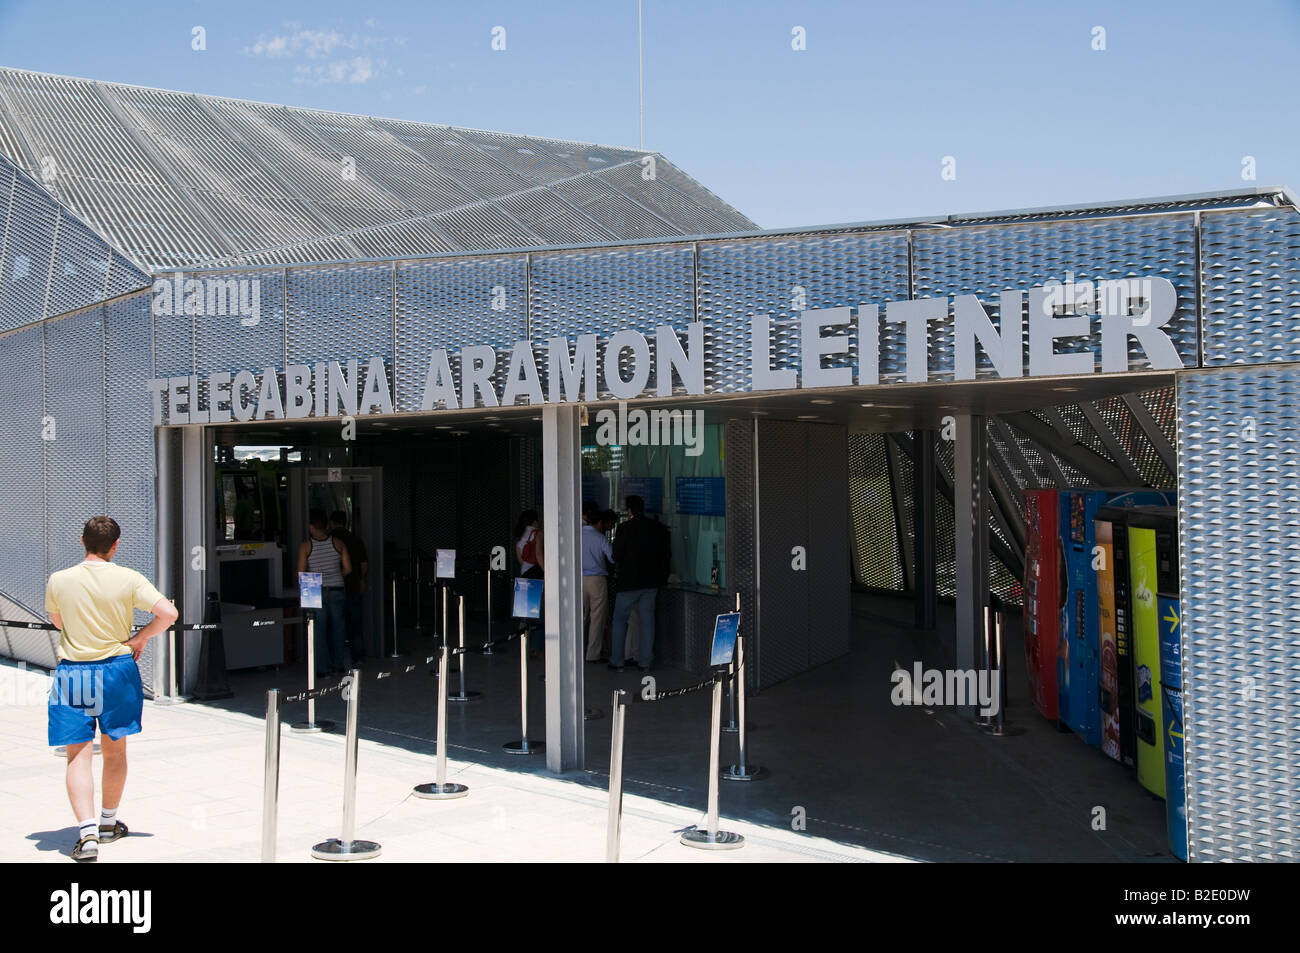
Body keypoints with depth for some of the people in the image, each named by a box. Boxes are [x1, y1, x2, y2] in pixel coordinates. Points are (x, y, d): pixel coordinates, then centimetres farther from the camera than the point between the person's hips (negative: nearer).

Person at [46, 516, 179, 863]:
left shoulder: (58, 580, -4)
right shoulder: (129, 579, -9)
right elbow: (168, 613, -15)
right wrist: (140, 639, 0)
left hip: (72, 672, 0)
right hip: (116, 670, 0)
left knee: (79, 755, 2)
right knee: (115, 750, 16)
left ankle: (87, 833, -12)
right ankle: (108, 824, 30)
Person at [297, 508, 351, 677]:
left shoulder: (305, 547, -6)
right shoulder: (338, 543, 0)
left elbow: (301, 573, -9)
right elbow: (348, 569, -1)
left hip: (316, 592, -2)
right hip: (336, 590, 2)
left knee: (319, 630, 6)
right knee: (337, 628, 13)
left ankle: (324, 668, 7)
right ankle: (338, 666, 18)